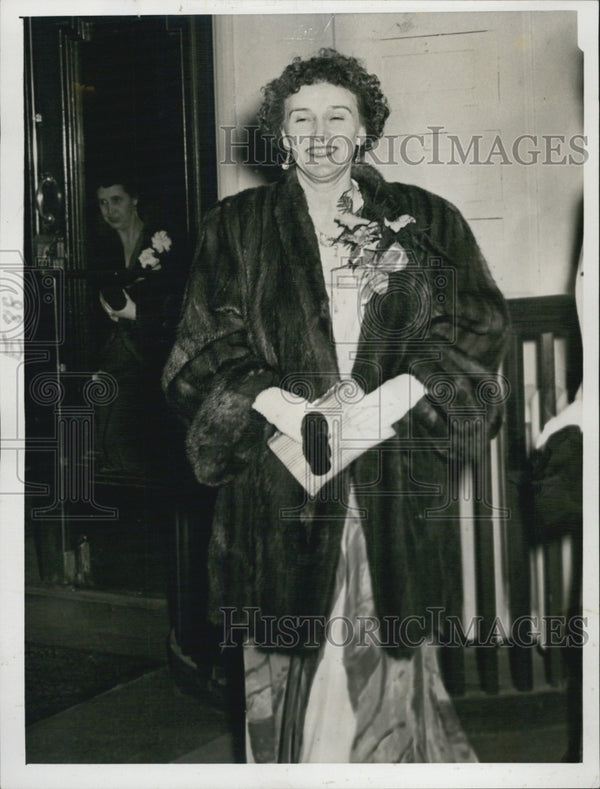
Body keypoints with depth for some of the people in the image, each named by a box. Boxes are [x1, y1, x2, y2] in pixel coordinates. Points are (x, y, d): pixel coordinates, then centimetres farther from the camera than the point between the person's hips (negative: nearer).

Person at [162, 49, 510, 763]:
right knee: (290, 659, 2)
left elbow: (475, 329, 2)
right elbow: (206, 348, 2)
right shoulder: (235, 227, 10)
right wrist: (291, 412, -14)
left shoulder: (425, 221, 11)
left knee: (391, 657, 4)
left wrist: (385, 402, -12)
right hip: (281, 477, 0)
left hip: (395, 476, 1)